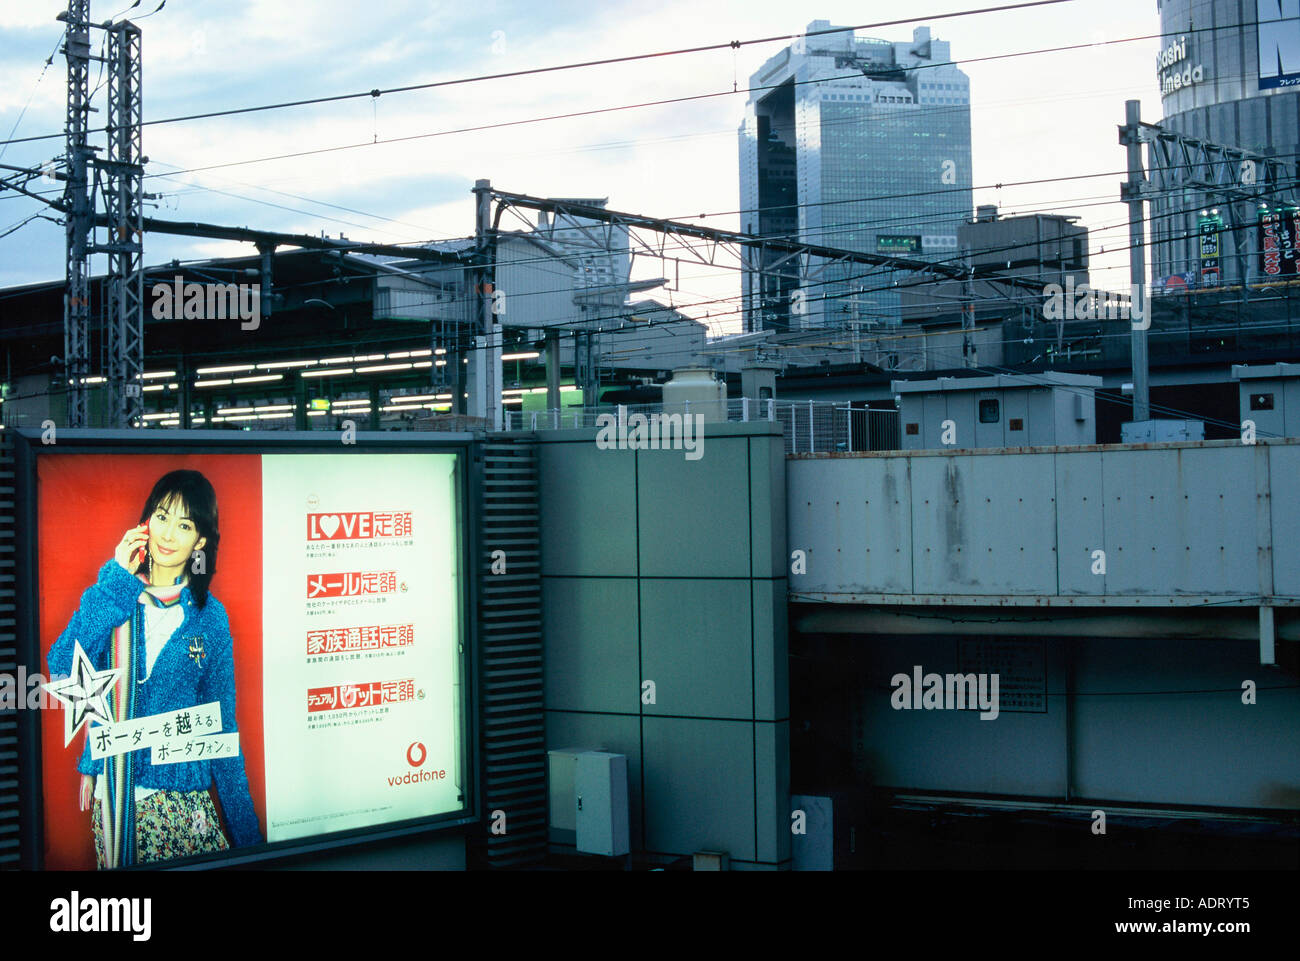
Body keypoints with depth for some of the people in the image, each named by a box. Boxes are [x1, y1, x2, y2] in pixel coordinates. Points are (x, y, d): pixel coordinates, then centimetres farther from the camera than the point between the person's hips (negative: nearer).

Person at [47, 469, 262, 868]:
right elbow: (62, 668, -12)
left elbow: (220, 721, 5)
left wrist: (244, 824, 1)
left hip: (180, 793, -1)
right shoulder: (112, 594, 4)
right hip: (111, 789, 1)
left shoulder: (208, 615, 2)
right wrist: (118, 581, -11)